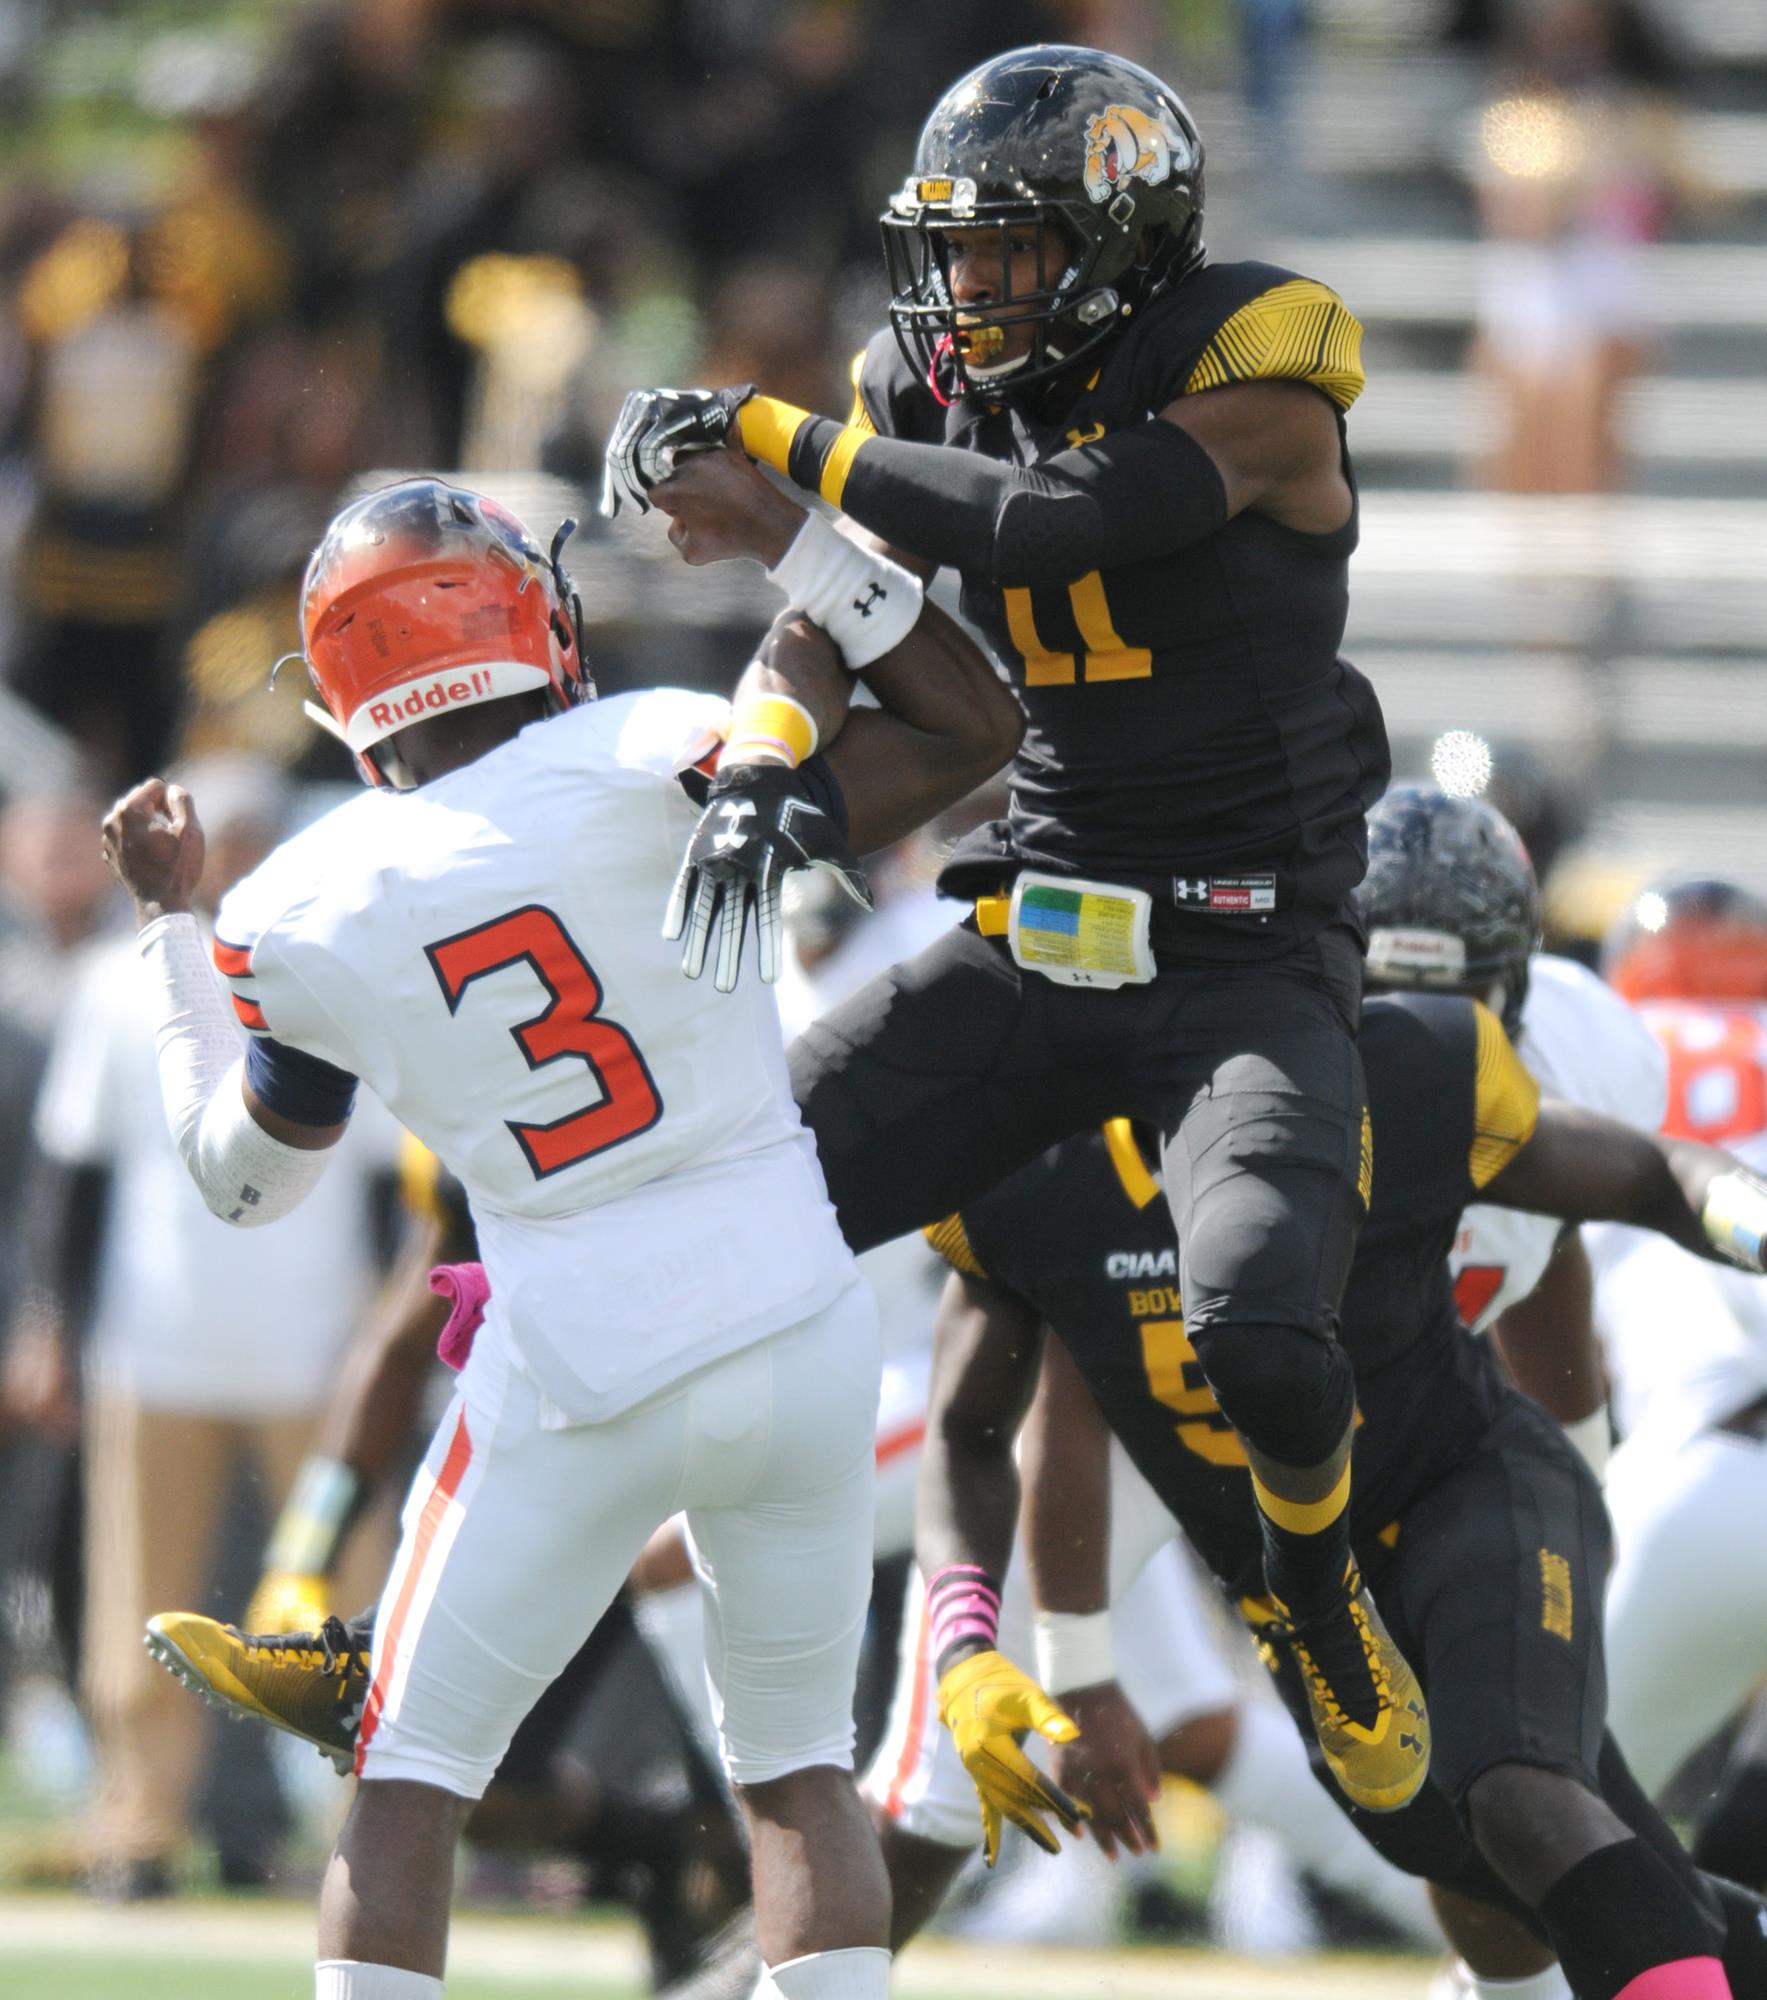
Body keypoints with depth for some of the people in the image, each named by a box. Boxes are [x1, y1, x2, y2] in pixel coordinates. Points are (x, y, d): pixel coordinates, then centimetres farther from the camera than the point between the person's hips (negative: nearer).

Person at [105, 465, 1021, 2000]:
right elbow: (972, 731, -1)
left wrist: (166, 925, 25)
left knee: (410, 1781, 11)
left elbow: (244, 1177, 15)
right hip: (794, 1325, 0)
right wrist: (800, 531, 4)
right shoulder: (640, 768, -9)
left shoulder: (307, 913, -3)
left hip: (577, 1374, 0)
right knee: (799, 1769, 15)